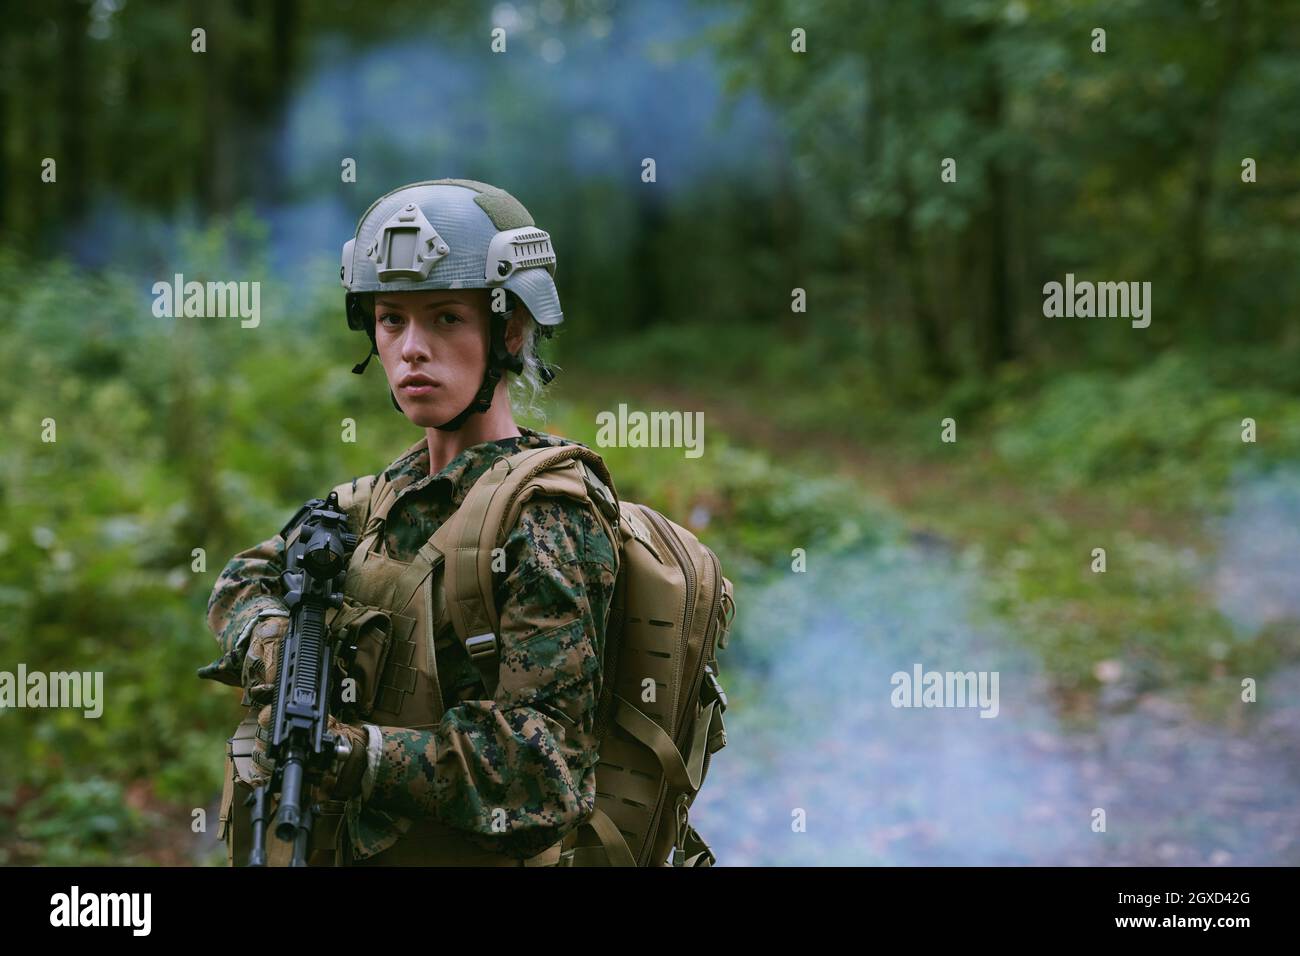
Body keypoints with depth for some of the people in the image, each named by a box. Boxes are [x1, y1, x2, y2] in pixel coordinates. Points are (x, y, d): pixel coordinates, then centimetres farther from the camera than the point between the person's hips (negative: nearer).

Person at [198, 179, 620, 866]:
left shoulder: (545, 527, -20)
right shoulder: (387, 498, 4)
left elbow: (547, 763, -26)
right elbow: (250, 575, 12)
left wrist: (359, 756, -36)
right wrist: (267, 639, -10)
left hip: (473, 856, -7)